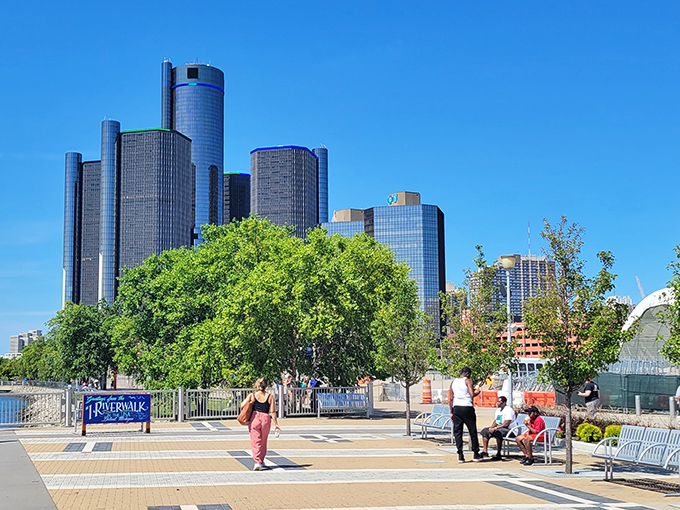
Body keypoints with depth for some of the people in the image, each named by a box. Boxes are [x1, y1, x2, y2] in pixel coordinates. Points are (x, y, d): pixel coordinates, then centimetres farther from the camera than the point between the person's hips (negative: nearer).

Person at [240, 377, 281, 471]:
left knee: (256, 442, 1)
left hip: (254, 418, -1)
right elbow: (273, 412, -1)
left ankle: (257, 462, -10)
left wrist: (249, 399, 14)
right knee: (263, 442, 18)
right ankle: (261, 461, 31)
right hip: (266, 419, 1)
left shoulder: (252, 395, -2)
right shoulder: (270, 396, 0)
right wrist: (276, 424, 6)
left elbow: (242, 405, -5)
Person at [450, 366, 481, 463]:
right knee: (473, 431, 8)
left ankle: (460, 456, 0)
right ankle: (475, 454, 13)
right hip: (467, 407, -4)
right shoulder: (467, 381, -2)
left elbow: (451, 399, 10)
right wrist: (477, 392, 7)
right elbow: (472, 395, -15)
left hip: (456, 408, 4)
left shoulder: (453, 382, 12)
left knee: (457, 432, 5)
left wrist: (451, 412, 13)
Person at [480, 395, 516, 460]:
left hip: (507, 429, -10)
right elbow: (495, 421, 19)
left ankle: (498, 454, -31)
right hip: (498, 428, 10)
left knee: (497, 432, -38)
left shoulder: (508, 410, -13)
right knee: (484, 431, -2)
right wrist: (491, 428, -2)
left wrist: (495, 428, -23)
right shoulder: (498, 410, 16)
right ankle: (485, 451, -2)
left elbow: (506, 424, -22)